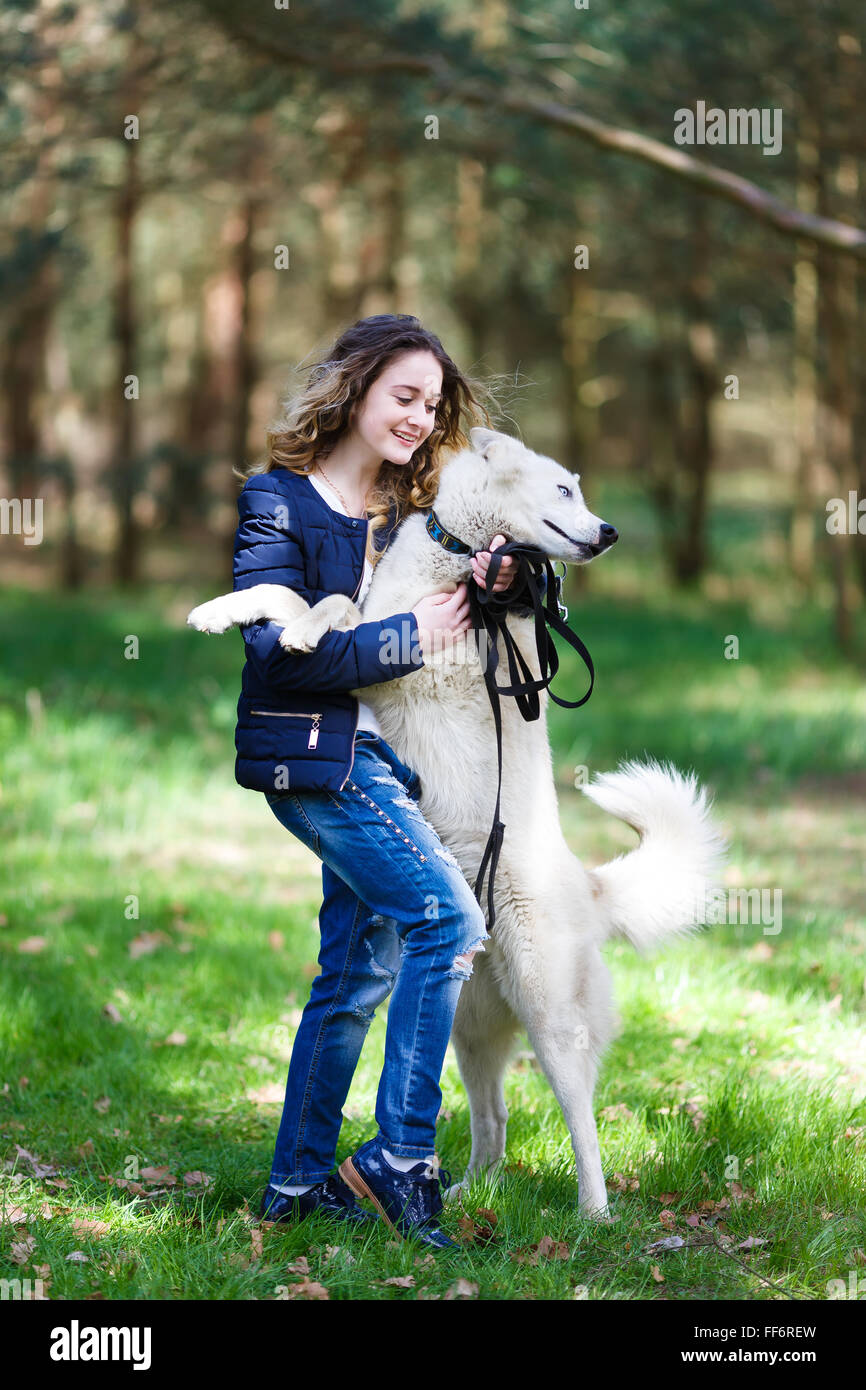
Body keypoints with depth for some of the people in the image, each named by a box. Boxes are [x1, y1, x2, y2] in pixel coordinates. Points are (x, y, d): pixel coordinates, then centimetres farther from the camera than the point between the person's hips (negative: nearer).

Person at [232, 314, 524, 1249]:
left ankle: (298, 1181, 20)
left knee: (358, 974, 10)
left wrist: (494, 584, -5)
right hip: (313, 752, -8)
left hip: (376, 756, 8)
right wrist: (410, 638, -15)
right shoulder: (279, 502, -8)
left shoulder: (407, 513, 13)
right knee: (446, 921, -18)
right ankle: (399, 1160, -12)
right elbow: (281, 648, -17)